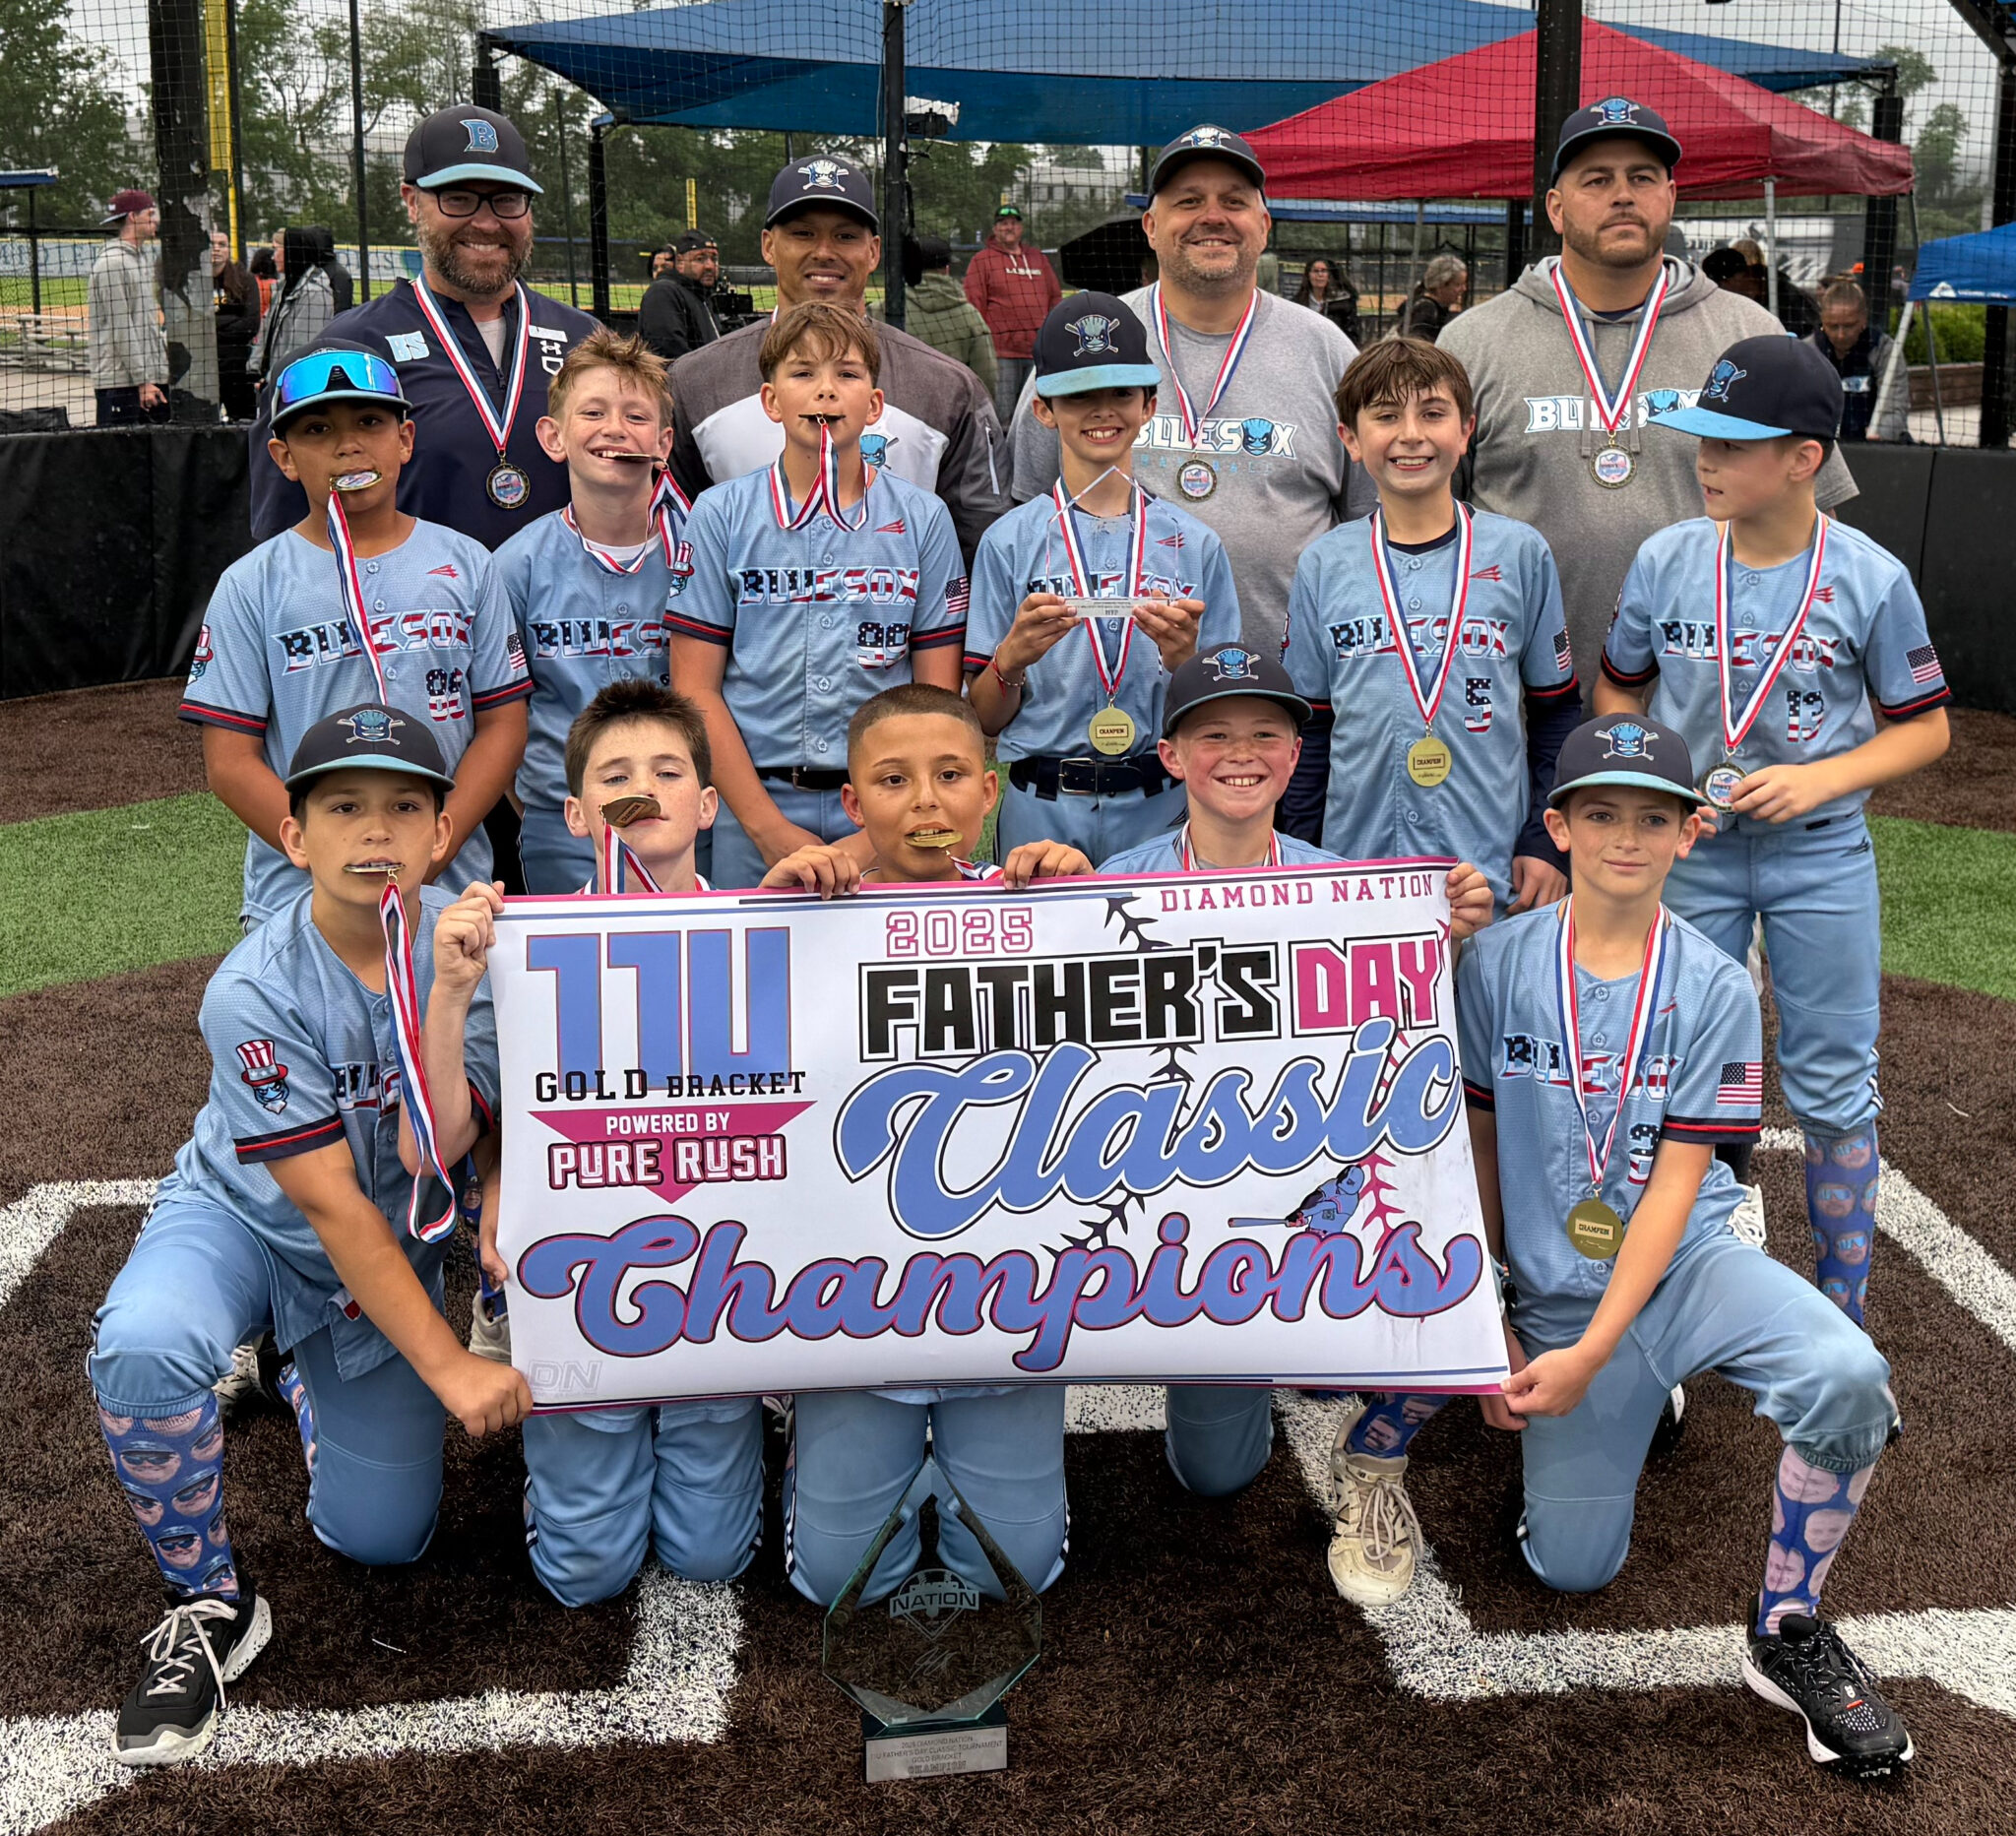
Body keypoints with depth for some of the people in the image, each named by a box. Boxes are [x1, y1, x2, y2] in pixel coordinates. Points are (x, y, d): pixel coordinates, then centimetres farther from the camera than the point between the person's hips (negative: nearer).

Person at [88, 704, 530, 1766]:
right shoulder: (254, 993, -26)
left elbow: (429, 1155, -25)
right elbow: (330, 1205, -24)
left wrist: (446, 996, -38)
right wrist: (448, 1364, -24)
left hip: (391, 1252, 3)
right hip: (244, 1215, -3)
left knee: (381, 1539, 4)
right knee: (141, 1349, -36)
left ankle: (303, 1378, 37)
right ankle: (209, 1605, -10)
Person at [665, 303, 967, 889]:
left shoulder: (923, 518, 4)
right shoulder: (720, 515, 2)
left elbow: (938, 692, 4)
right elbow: (696, 688, -1)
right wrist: (770, 828, -10)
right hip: (754, 803, 0)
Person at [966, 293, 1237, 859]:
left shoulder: (1195, 544, 4)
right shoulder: (1009, 542, 1)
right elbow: (983, 719, 1)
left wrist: (1182, 659, -15)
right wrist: (1013, 655, -18)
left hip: (1162, 812, 1)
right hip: (1043, 812, -1)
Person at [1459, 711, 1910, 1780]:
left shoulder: (1716, 988, -6)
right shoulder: (1498, 965, -5)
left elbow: (1677, 1181, -11)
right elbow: (1475, 1147, 1)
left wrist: (1592, 1353, -19)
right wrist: (1489, 1324, 0)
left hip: (1685, 1264, 0)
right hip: (1553, 1289, 1)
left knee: (1846, 1375, -30)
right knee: (1569, 1568, -1)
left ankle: (1788, 1635, -9)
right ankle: (1635, 1400, 30)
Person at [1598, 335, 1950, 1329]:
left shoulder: (1872, 578, -12)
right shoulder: (1665, 559, -6)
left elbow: (1923, 726, -3)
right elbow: (1619, 690, 6)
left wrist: (1817, 779, -18)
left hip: (1822, 854, -2)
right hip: (1691, 848, 2)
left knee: (1832, 1093, 7)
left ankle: (1840, 1316, 23)